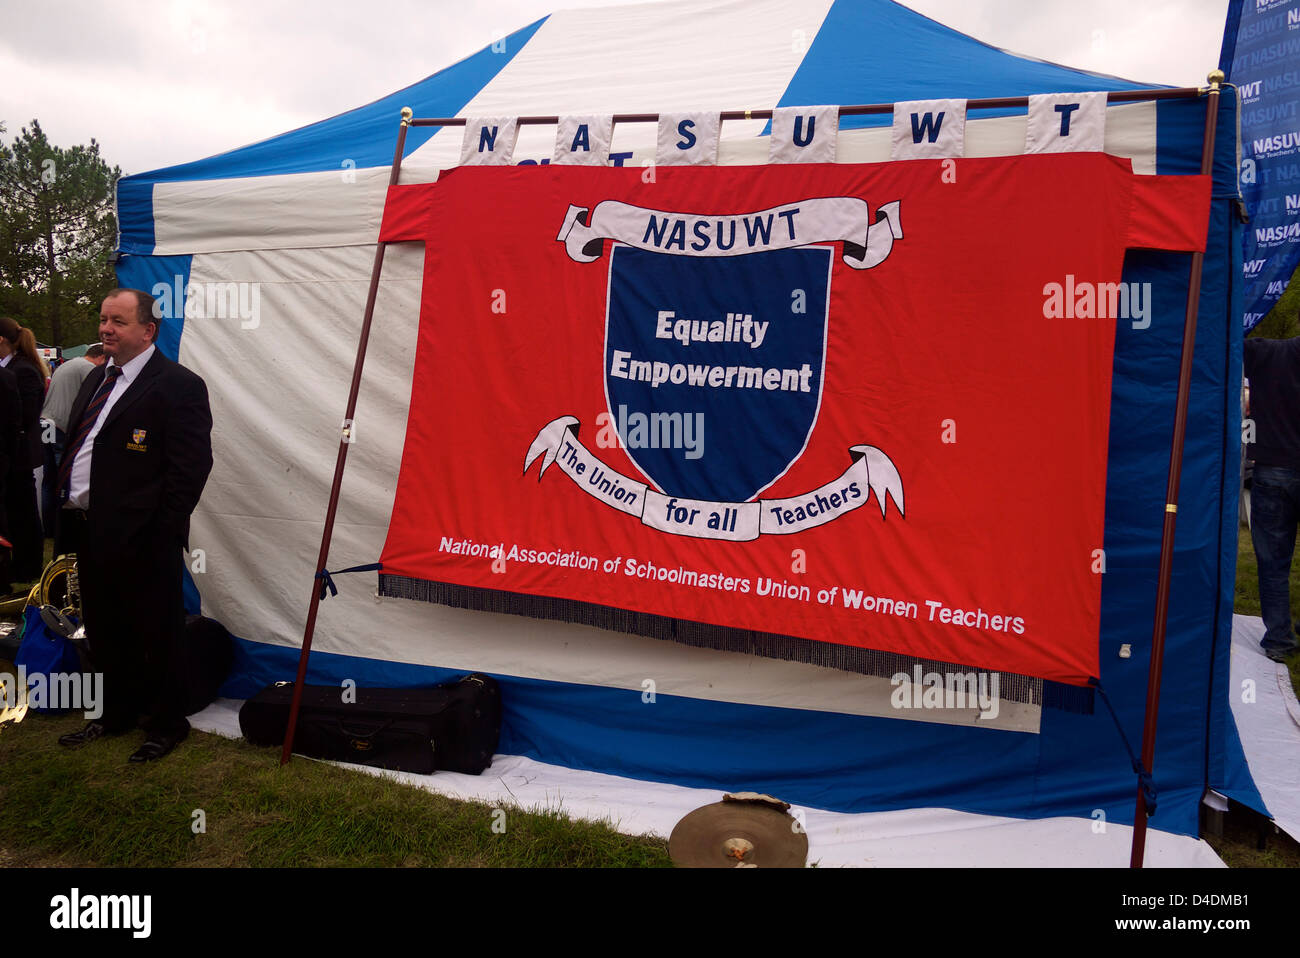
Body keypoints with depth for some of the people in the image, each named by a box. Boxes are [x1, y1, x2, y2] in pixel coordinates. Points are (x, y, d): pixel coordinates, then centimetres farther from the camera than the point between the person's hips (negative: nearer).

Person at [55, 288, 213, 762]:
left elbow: (190, 468, -16)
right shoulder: (97, 378, 15)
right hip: (89, 530, 9)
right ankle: (117, 713, 38)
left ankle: (166, 724, 21)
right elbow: (75, 448, 20)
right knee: (104, 631, 20)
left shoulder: (179, 386, -12)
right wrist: (68, 515, 12)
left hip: (141, 539, -9)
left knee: (156, 634, 4)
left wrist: (164, 535, -18)